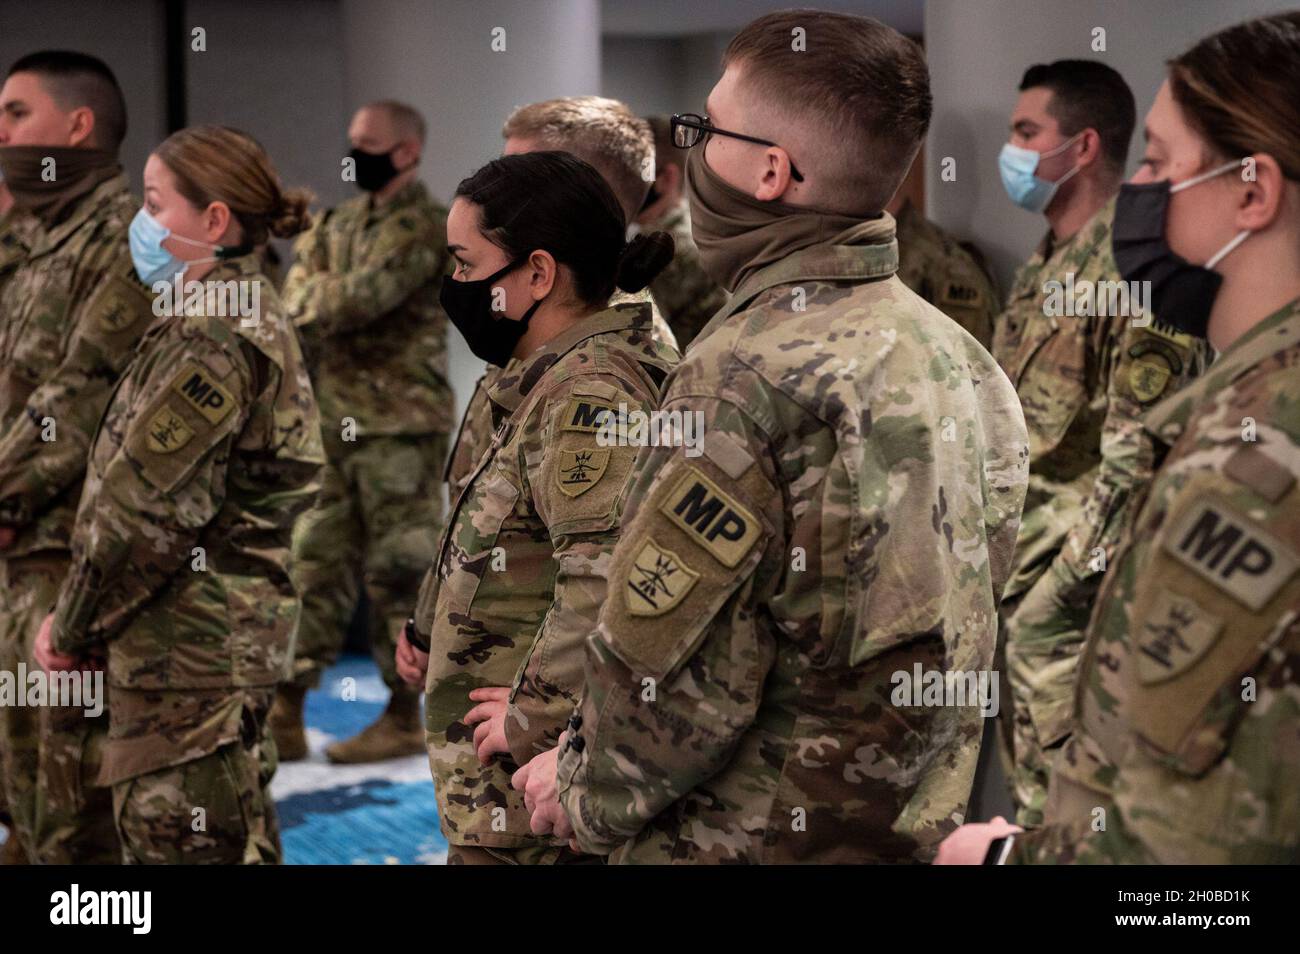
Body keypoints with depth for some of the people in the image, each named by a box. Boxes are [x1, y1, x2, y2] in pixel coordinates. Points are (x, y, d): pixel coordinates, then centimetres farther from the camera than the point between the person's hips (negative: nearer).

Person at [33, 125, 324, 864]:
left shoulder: (214, 338, -18)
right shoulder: (250, 316, 15)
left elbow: (148, 505, -19)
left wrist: (75, 627, -7)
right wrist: (84, 617, 12)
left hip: (192, 643, -10)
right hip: (235, 630, 10)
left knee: (176, 839, -4)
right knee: (237, 840, 16)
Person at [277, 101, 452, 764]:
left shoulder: (425, 226, -9)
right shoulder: (340, 223, 16)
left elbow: (365, 297, -21)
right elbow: (297, 300, 6)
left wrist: (316, 301, -6)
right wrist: (337, 300, -13)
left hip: (399, 423, -8)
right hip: (335, 420, 8)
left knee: (398, 572, -2)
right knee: (315, 564, 7)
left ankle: (403, 720, 6)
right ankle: (286, 716, 11)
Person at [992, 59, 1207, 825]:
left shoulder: (1138, 262, -16)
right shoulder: (1046, 264, 14)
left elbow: (1143, 441, -20)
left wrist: (1077, 564, -21)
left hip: (1083, 536, -9)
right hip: (1022, 533, 9)